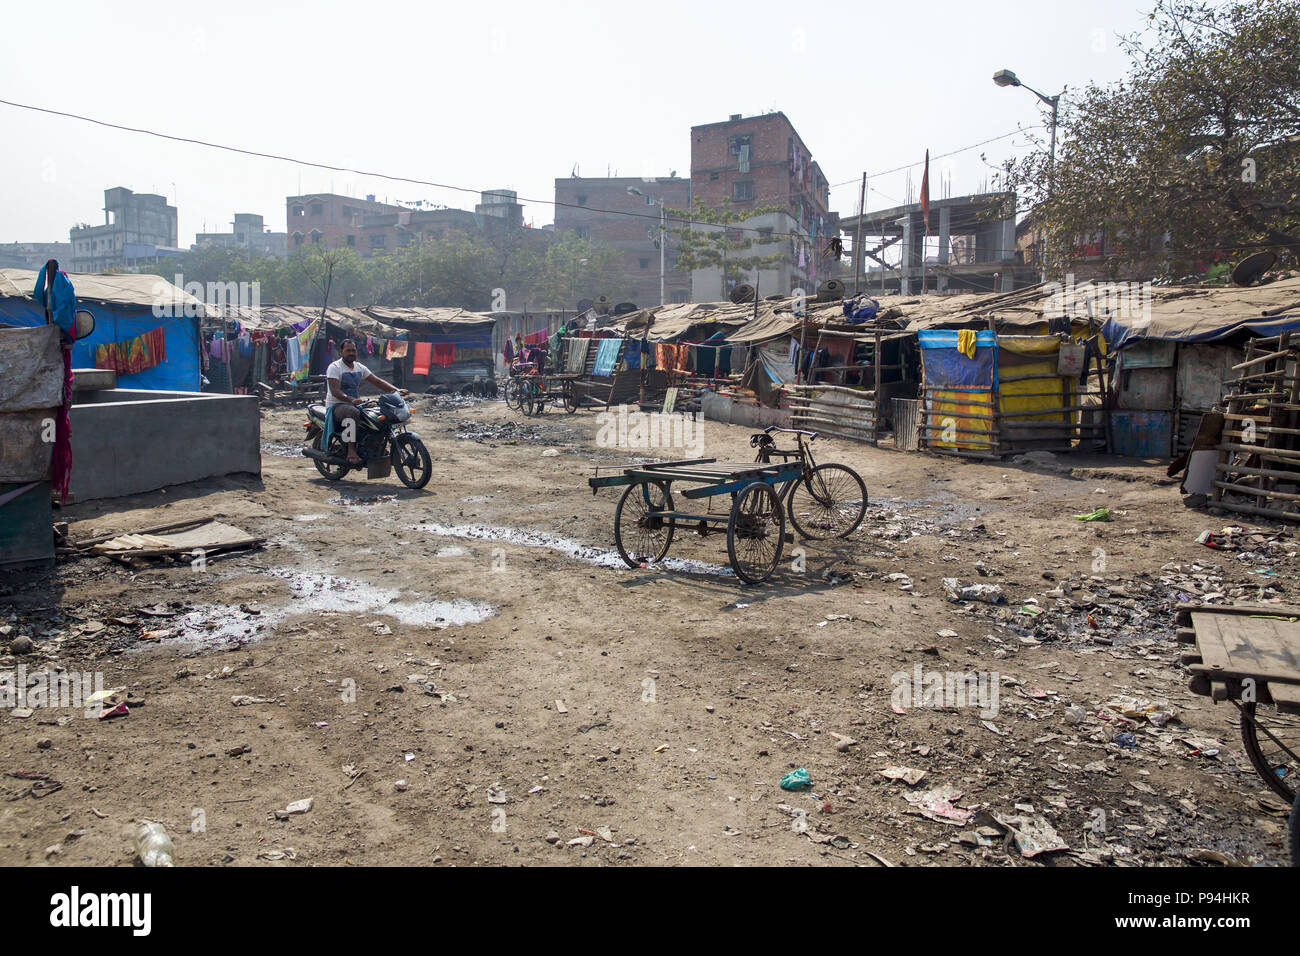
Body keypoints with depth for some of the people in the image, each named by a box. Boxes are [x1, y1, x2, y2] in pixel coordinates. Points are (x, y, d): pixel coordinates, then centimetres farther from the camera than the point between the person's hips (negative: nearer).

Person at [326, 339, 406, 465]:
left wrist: (396, 389, -5)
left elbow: (377, 381, 11)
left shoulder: (359, 367, 14)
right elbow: (334, 391, -22)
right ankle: (351, 452, -42)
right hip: (336, 406, -7)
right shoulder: (334, 367, -8)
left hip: (355, 404, 7)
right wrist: (351, 399, -40)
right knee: (353, 412, -40)